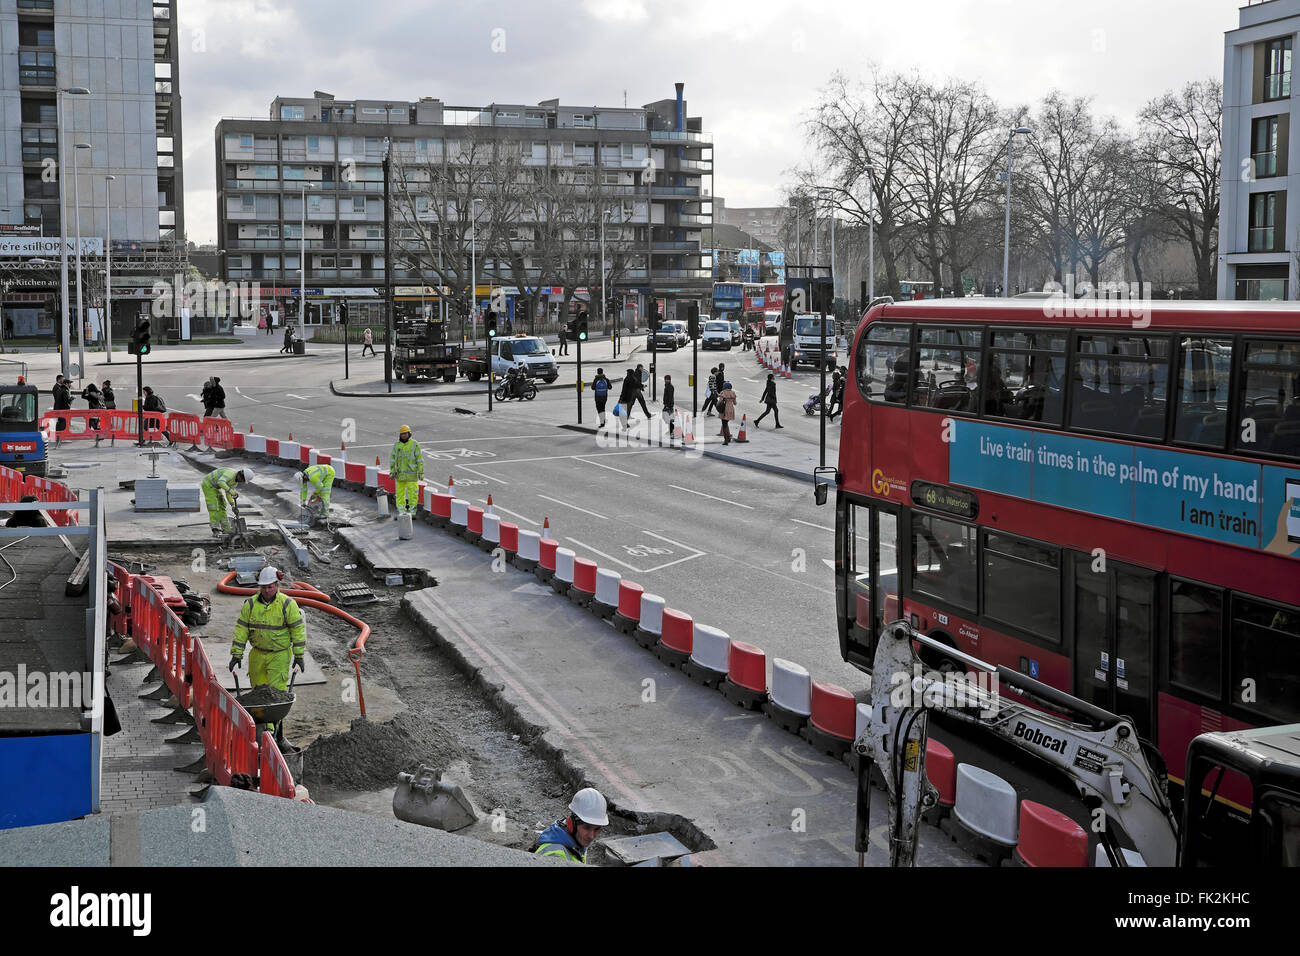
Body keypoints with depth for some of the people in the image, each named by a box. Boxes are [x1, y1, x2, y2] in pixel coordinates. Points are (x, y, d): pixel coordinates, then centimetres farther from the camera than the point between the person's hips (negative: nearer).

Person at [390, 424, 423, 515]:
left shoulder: (415, 444, -3)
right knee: (400, 491, 6)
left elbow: (419, 459, -4)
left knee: (412, 492, -4)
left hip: (411, 473, -4)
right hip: (400, 473, 4)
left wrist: (421, 472, -8)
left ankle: (412, 511, 4)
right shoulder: (396, 445, 9)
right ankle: (401, 510, 13)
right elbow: (392, 458, 14)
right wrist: (392, 471, 8)